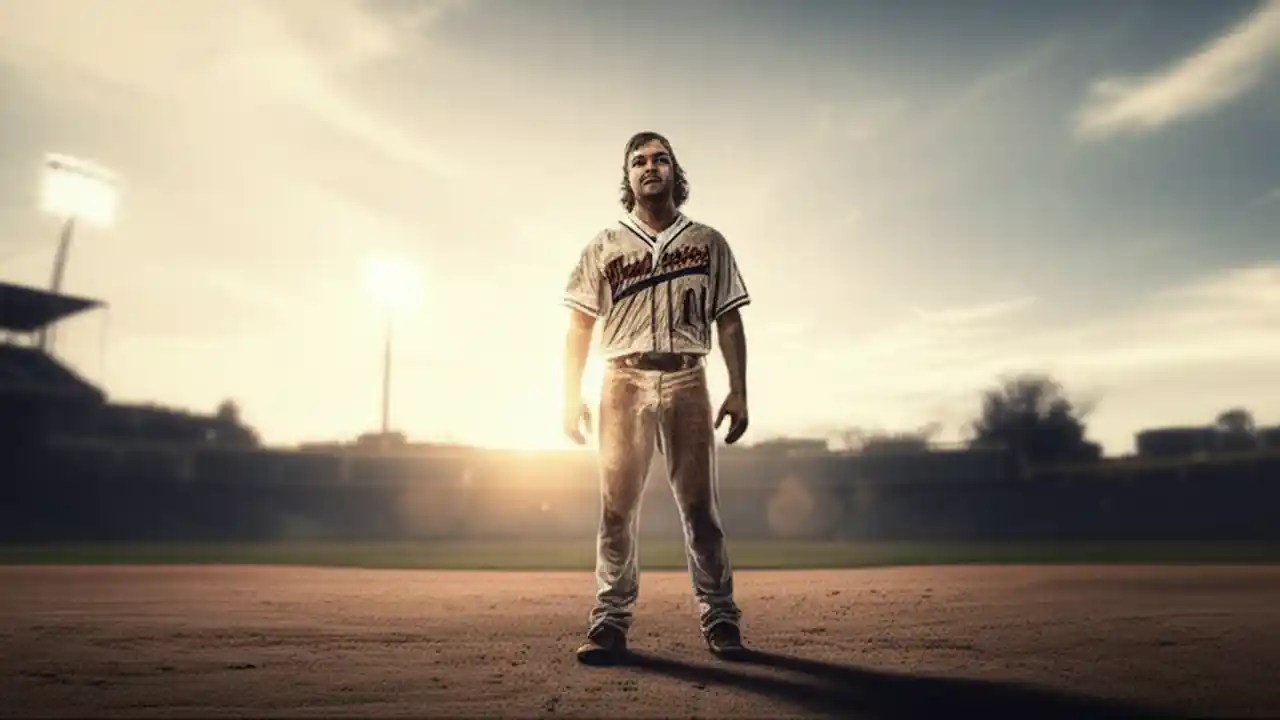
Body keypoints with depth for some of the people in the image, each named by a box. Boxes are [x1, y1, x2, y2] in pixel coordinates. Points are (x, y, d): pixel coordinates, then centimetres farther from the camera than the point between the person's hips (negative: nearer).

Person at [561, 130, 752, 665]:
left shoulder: (707, 242, 14)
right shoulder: (604, 246, 13)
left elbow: (728, 322, 10)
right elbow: (580, 326, 9)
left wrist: (738, 392, 1)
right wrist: (572, 397, 0)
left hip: (686, 381, 0)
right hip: (624, 380, 0)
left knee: (699, 504, -1)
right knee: (616, 505, -2)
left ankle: (719, 617, 7)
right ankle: (610, 621, 4)